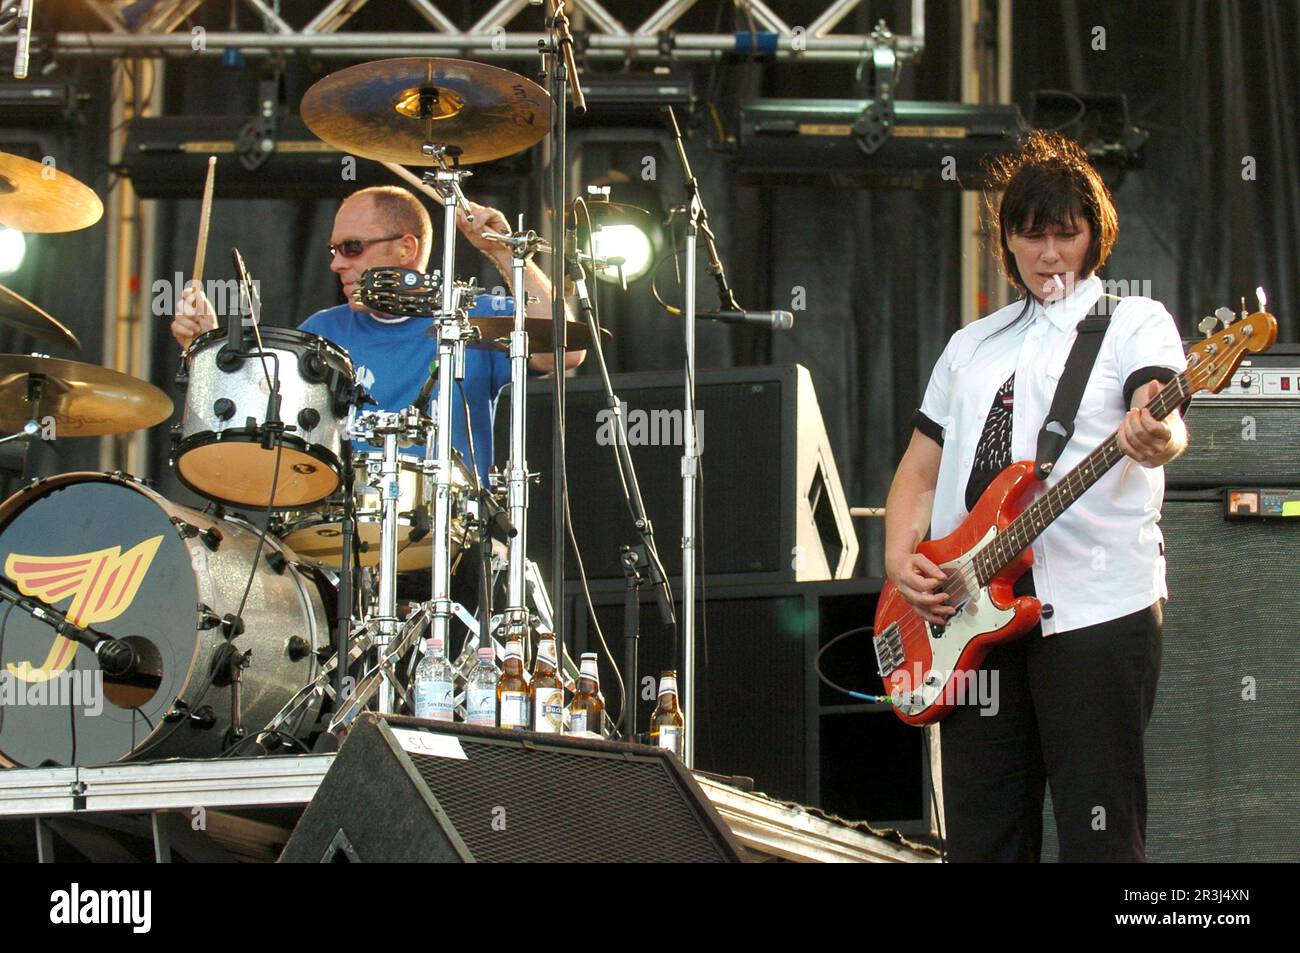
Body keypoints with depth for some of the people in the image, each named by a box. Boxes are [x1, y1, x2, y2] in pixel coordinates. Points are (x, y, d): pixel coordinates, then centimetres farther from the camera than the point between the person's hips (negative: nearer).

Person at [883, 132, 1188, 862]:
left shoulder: (1135, 323, 4)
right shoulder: (973, 345, 22)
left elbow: (1166, 419, -15)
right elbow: (921, 469, 22)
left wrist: (1156, 439, -40)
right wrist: (900, 560, 3)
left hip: (1096, 608, -5)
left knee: (1099, 838, -7)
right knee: (982, 838, 6)